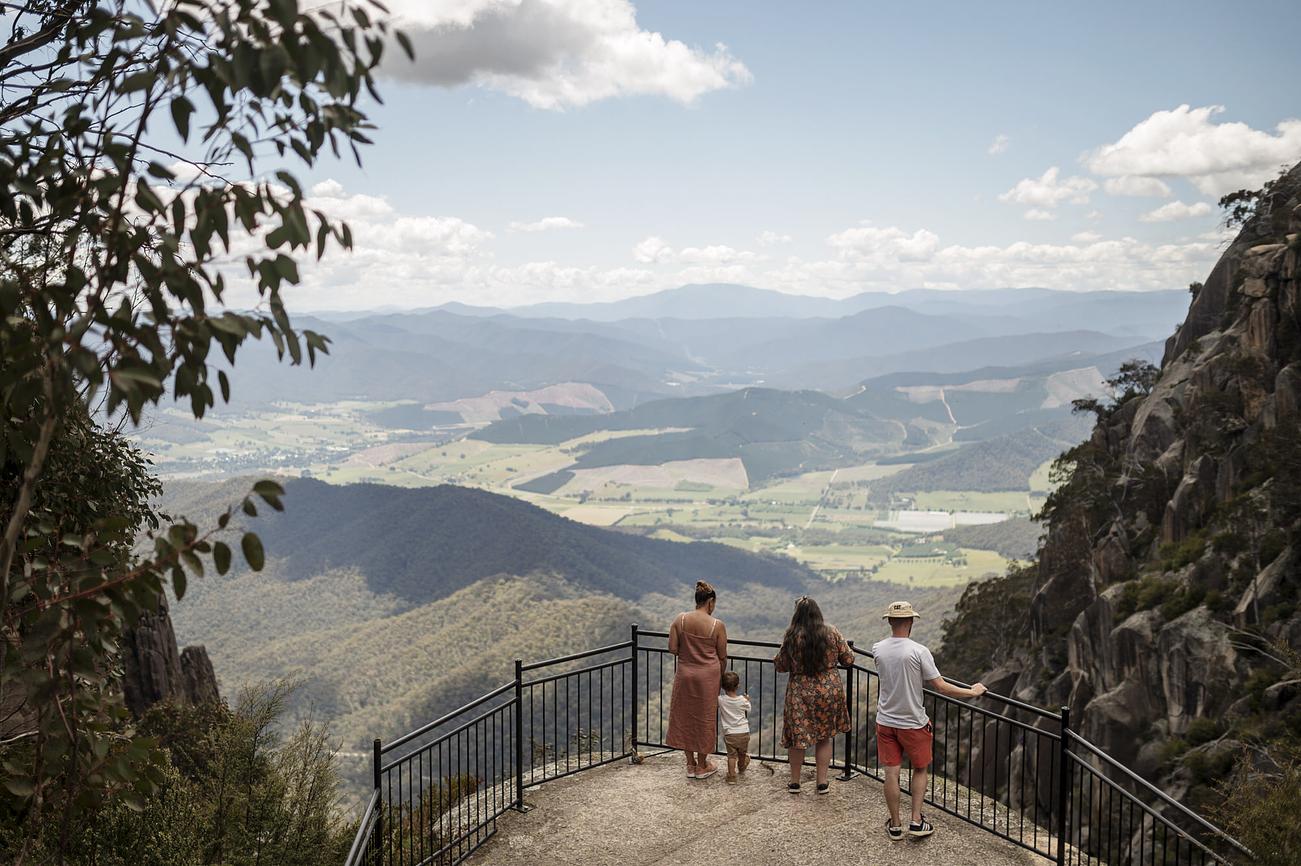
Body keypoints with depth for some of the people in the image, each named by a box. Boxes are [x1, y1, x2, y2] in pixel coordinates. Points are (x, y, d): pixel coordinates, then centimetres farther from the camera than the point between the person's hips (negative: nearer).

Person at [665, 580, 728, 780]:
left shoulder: (680, 620, -6)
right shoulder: (717, 625, -11)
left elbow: (672, 648, -6)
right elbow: (722, 656, -4)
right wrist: (721, 677, 12)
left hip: (685, 675, 2)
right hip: (708, 676, -2)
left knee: (685, 717, 15)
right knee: (704, 718, 11)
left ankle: (690, 764, 23)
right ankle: (702, 766, 22)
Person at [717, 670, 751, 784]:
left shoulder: (721, 700, -13)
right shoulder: (742, 700, -6)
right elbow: (748, 711, 12)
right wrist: (747, 701, 28)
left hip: (729, 733, -2)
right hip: (744, 732, 2)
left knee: (731, 755, 4)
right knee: (743, 753, 25)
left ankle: (732, 776, -6)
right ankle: (741, 768, 49)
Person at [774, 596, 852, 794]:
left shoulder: (792, 637, -12)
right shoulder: (832, 633, -7)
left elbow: (781, 666, -4)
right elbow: (848, 659, 0)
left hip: (801, 693, -2)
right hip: (829, 690, 2)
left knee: (797, 737, 13)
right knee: (824, 737, 17)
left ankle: (795, 782, 24)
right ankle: (822, 782, 21)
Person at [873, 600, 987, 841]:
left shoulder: (877, 649, -5)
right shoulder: (919, 652, -18)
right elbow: (941, 687, -16)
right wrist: (972, 692, -3)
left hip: (885, 722, 3)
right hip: (913, 723, -3)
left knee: (891, 773, 9)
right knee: (920, 769, 18)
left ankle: (895, 825, 20)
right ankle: (916, 821, 17)